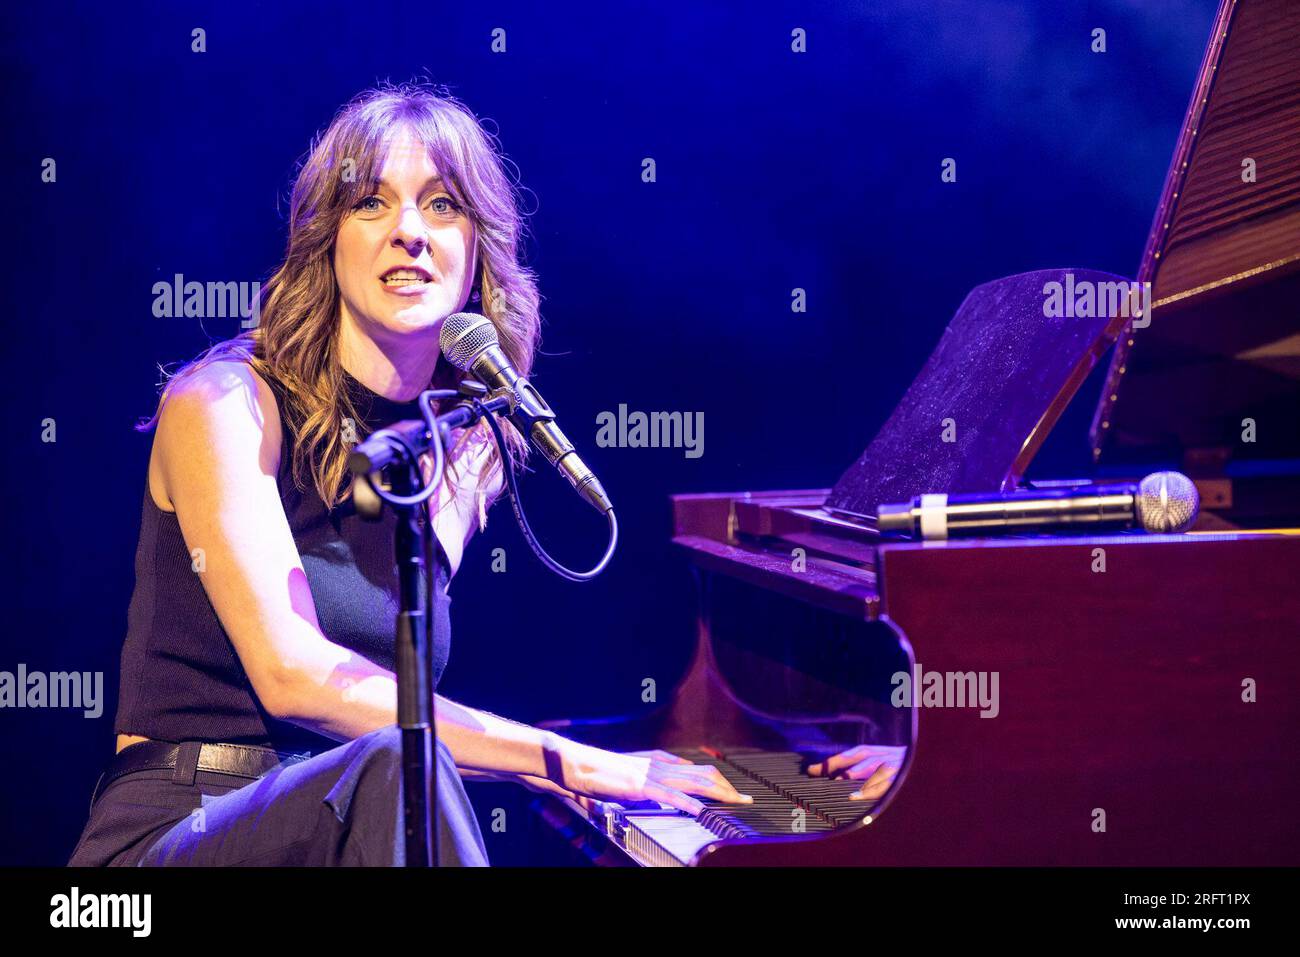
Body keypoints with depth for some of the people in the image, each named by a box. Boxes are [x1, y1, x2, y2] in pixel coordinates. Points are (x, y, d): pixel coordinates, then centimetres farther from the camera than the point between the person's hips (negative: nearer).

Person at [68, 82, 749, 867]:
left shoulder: (470, 453, 10)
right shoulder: (223, 404, -8)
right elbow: (291, 673, -21)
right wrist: (566, 760, -23)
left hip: (342, 821, 5)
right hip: (171, 837, -4)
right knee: (390, 767, -35)